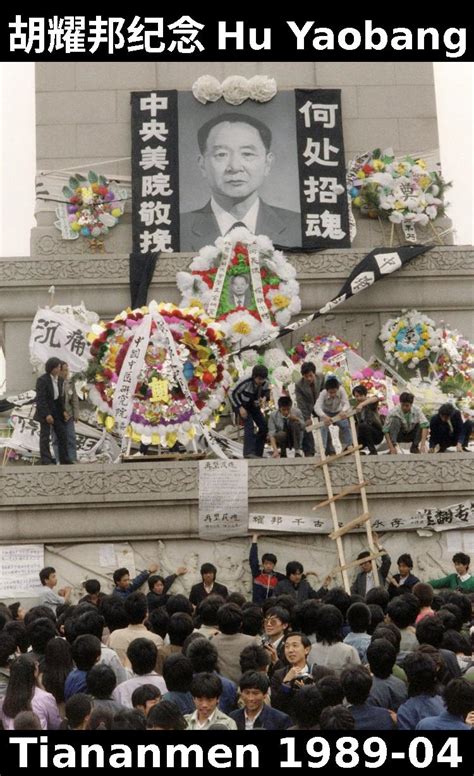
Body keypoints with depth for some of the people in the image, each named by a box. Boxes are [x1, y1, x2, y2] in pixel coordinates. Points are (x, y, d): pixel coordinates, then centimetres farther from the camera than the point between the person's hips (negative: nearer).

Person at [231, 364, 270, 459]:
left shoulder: (265, 383, -17)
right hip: (241, 404, -6)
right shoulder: (246, 382, -31)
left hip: (254, 405, 6)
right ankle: (249, 452, -34)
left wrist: (264, 397, -18)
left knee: (264, 426, -2)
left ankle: (258, 453, 7)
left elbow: (267, 391, 5)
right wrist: (240, 408, -26)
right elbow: (233, 394, -21)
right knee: (249, 424, -27)